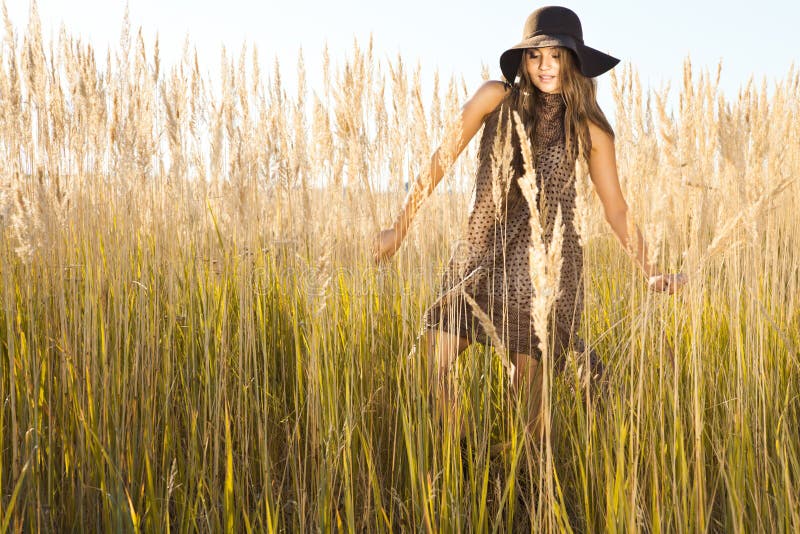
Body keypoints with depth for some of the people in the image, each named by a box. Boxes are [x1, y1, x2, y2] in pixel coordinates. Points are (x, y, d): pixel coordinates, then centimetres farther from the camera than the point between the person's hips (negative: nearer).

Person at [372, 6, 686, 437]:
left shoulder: (588, 127, 2)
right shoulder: (496, 99, -1)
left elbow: (616, 209, 6)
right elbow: (442, 160, 2)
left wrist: (650, 272, -3)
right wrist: (399, 227, 2)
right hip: (481, 253, 2)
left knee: (528, 389, -3)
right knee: (429, 364, -6)